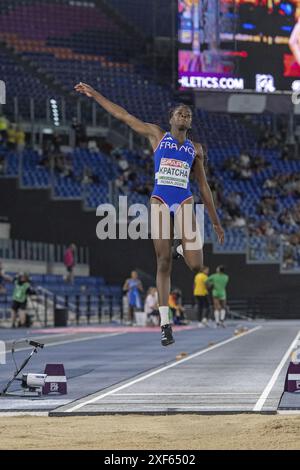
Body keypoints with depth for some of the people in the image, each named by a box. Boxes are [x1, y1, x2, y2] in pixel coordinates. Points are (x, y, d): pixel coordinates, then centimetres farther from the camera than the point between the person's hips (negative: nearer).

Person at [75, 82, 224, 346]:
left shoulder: (195, 149, 17)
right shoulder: (157, 136, 13)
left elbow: (204, 186, 19)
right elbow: (123, 116, 14)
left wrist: (216, 222, 17)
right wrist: (94, 95, 13)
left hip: (185, 203, 1)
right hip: (160, 201, -1)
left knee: (196, 266, -10)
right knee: (163, 263, -4)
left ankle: (185, 249, 29)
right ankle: (165, 324, 0)